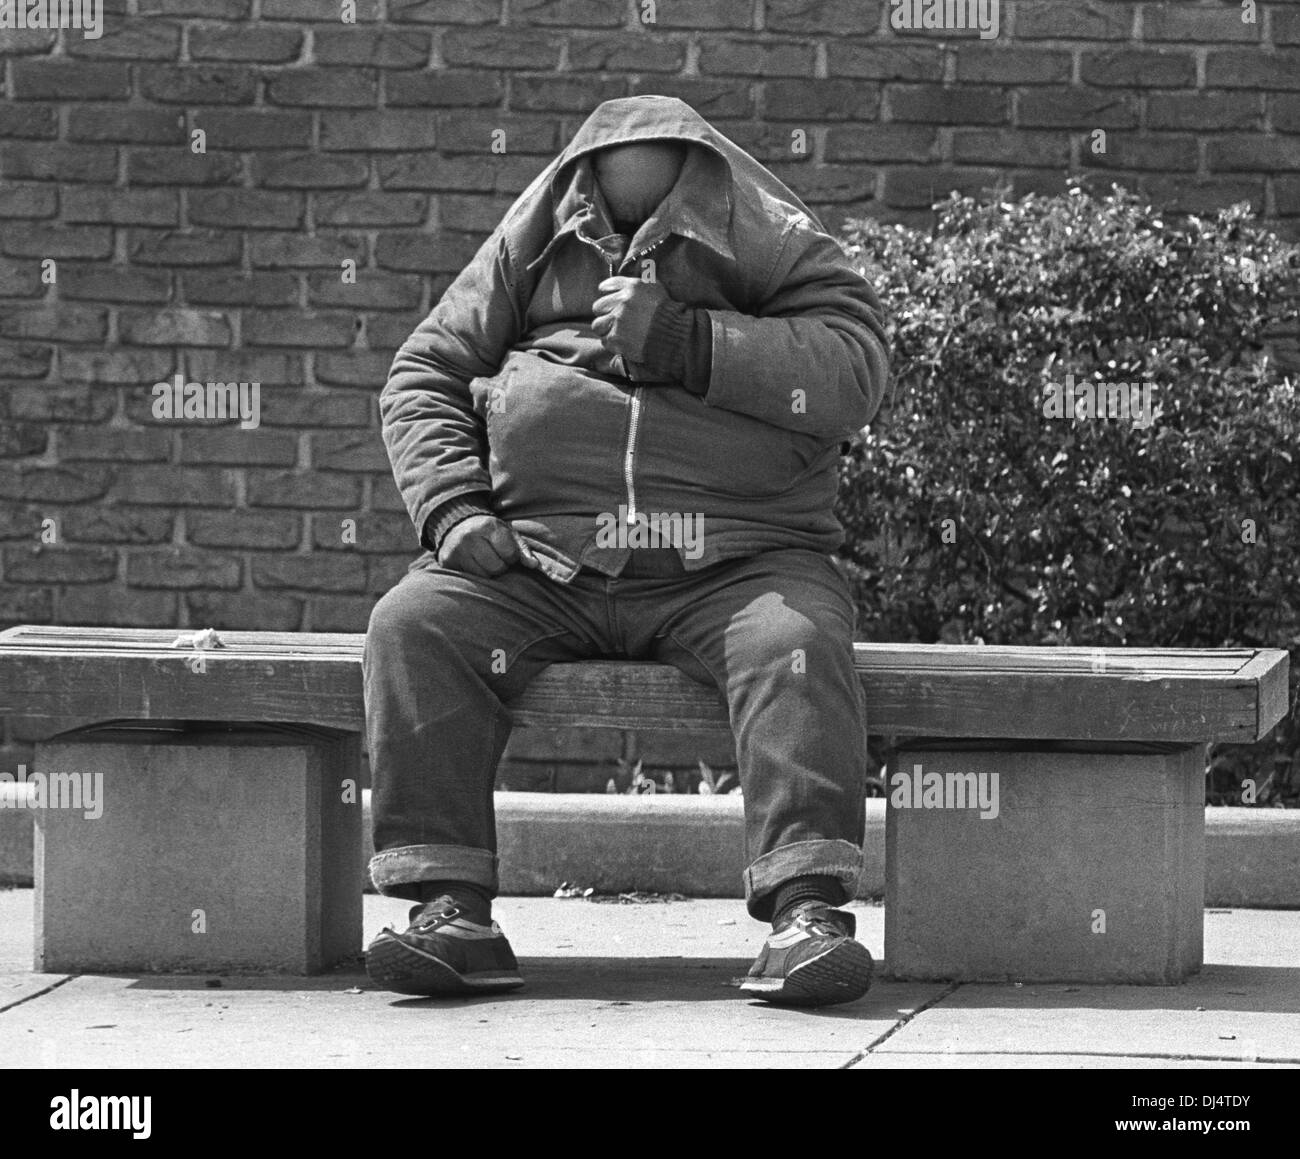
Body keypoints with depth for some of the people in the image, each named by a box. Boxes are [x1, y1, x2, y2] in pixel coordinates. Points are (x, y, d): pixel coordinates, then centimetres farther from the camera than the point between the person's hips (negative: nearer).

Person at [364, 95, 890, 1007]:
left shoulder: (771, 242, 7)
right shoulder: (532, 245, 16)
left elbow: (854, 369, -8)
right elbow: (423, 378, 17)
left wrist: (688, 342, -15)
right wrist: (454, 508, -1)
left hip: (735, 566, -2)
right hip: (541, 565, 2)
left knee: (799, 641, -33)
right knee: (414, 625, -23)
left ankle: (805, 908, -39)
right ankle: (452, 910, -27)